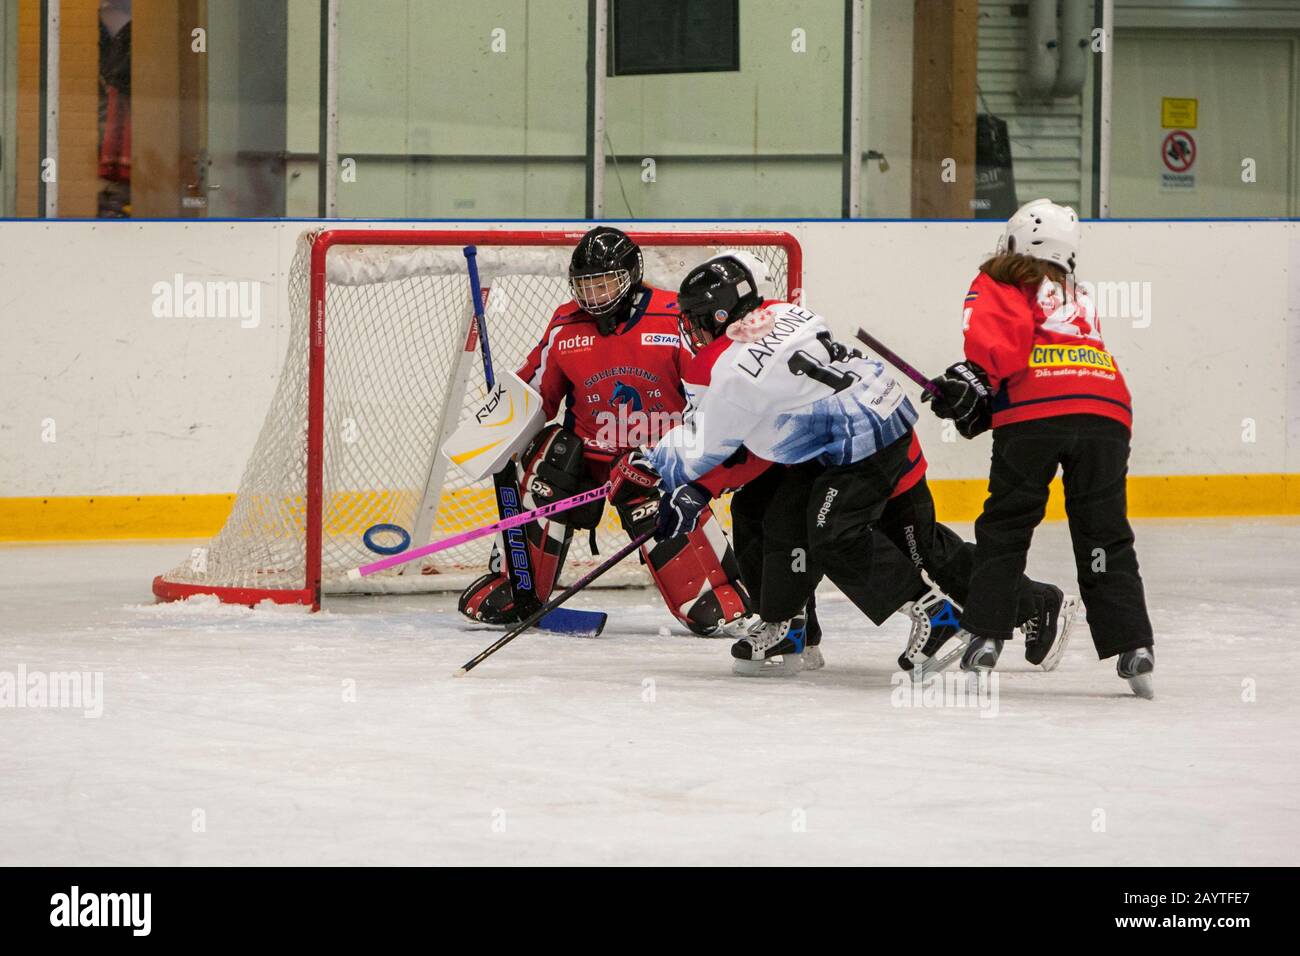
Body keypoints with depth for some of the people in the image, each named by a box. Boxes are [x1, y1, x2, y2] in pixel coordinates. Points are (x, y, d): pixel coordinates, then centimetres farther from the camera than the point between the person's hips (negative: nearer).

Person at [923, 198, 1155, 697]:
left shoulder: (999, 285, 18)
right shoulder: (1079, 299, 37)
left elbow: (1001, 331, -4)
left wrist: (975, 376, -12)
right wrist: (985, 406, 26)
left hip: (1035, 414, -4)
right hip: (1106, 410, 4)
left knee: (1004, 526, 8)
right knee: (1105, 535, 10)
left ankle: (984, 634, 0)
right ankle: (1132, 645, 0)